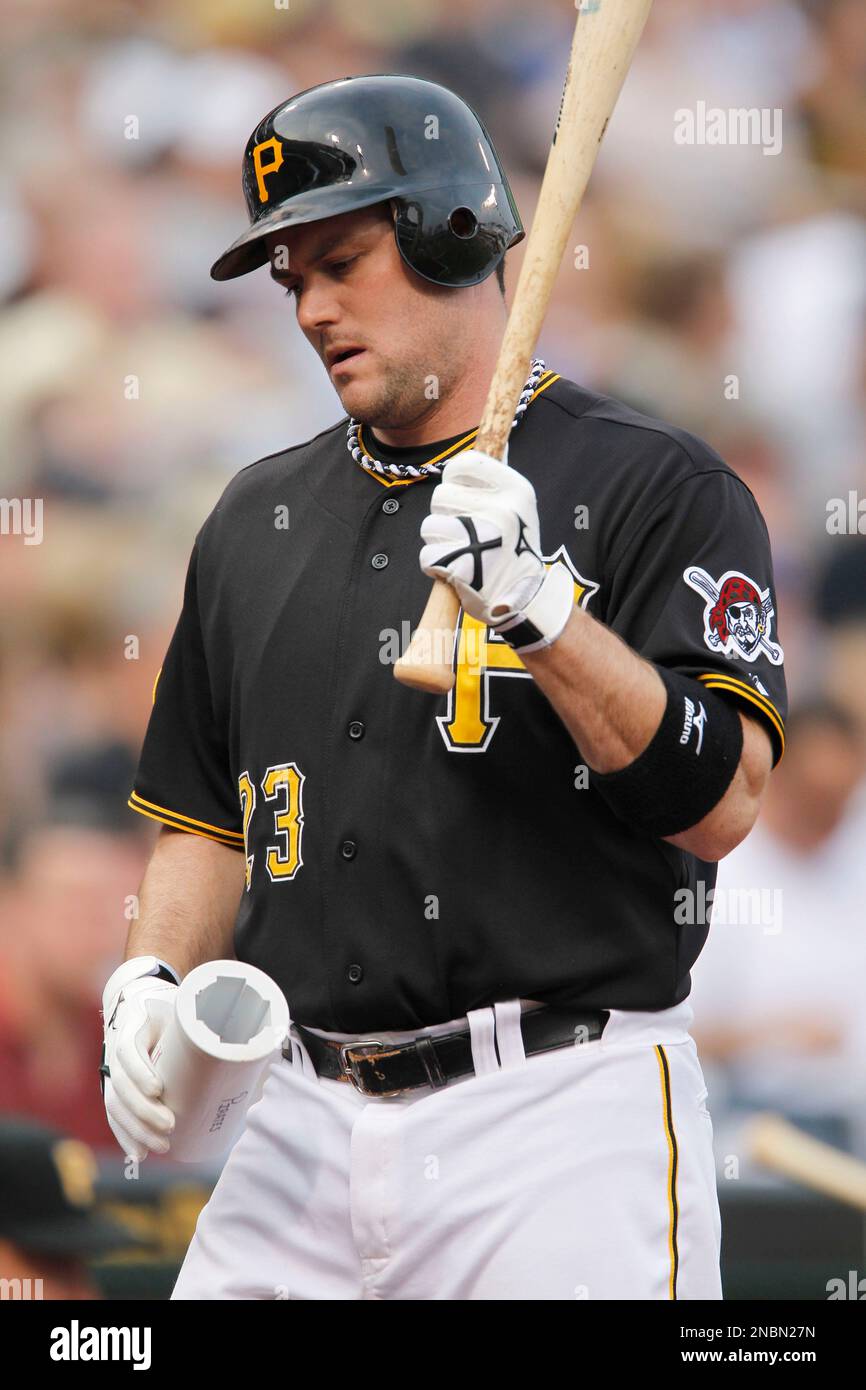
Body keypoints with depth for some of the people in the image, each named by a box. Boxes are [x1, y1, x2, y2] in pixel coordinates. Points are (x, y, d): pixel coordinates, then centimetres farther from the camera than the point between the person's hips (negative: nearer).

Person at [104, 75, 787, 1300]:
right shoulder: (258, 520, 16)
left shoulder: (656, 489, -2)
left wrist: (540, 606, -22)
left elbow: (718, 806, -13)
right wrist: (150, 985, 3)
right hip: (303, 1128, 5)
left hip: (564, 1120, -5)